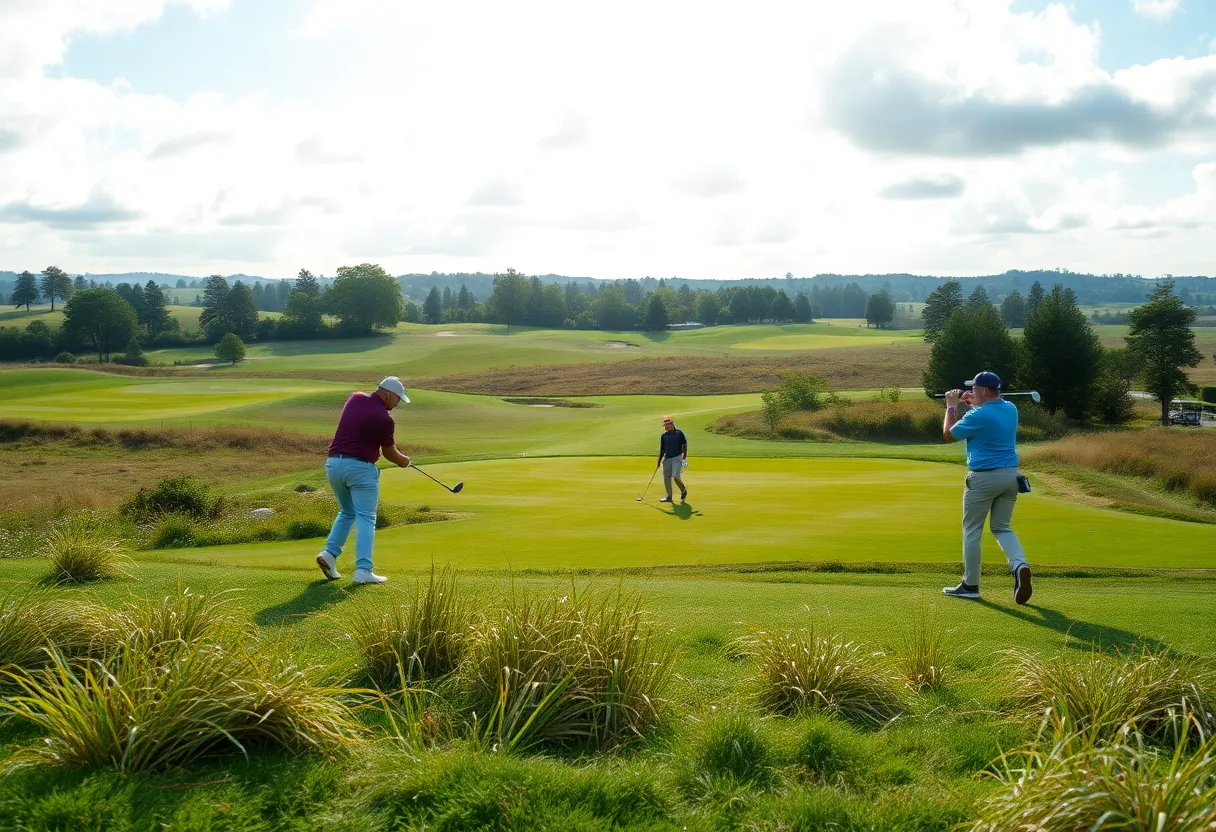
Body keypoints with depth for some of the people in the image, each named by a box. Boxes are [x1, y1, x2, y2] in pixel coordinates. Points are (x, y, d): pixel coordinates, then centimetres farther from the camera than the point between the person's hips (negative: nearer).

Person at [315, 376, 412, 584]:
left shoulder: (355, 398, 7)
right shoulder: (384, 419, -11)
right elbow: (389, 453, 3)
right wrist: (404, 461, 24)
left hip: (334, 463, 7)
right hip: (360, 467, -7)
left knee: (347, 513, 22)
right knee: (366, 518, -3)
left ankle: (330, 553, 7)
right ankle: (363, 570, -9)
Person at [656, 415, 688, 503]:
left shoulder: (679, 433, -2)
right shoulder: (663, 436, 10)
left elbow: (684, 445, -4)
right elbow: (662, 449, 15)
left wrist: (684, 457, -13)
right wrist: (659, 460, 9)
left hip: (677, 457, -5)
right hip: (667, 458, 5)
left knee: (676, 476, -16)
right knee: (666, 477, 2)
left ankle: (683, 490, 11)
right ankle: (669, 497, 11)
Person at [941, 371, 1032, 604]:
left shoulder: (978, 416, -17)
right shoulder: (1011, 409, 6)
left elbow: (949, 434, -3)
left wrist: (952, 406, 7)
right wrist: (974, 403, 23)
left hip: (984, 477, -7)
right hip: (1011, 474, 7)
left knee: (972, 531, 6)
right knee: (1001, 527, 16)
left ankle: (970, 585, 11)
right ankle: (1020, 565, -10)